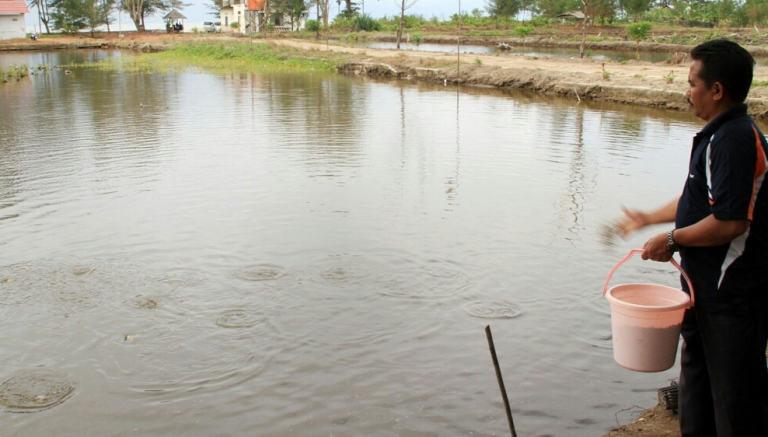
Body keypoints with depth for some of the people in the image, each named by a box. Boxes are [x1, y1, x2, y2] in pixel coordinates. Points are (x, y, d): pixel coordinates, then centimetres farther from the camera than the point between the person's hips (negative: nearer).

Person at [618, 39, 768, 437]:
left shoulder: (735, 140, -22)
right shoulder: (720, 135, 10)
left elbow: (730, 222, -29)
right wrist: (649, 218, 30)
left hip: (734, 296, -11)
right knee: (698, 379, 23)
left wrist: (672, 239, -16)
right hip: (709, 289, 11)